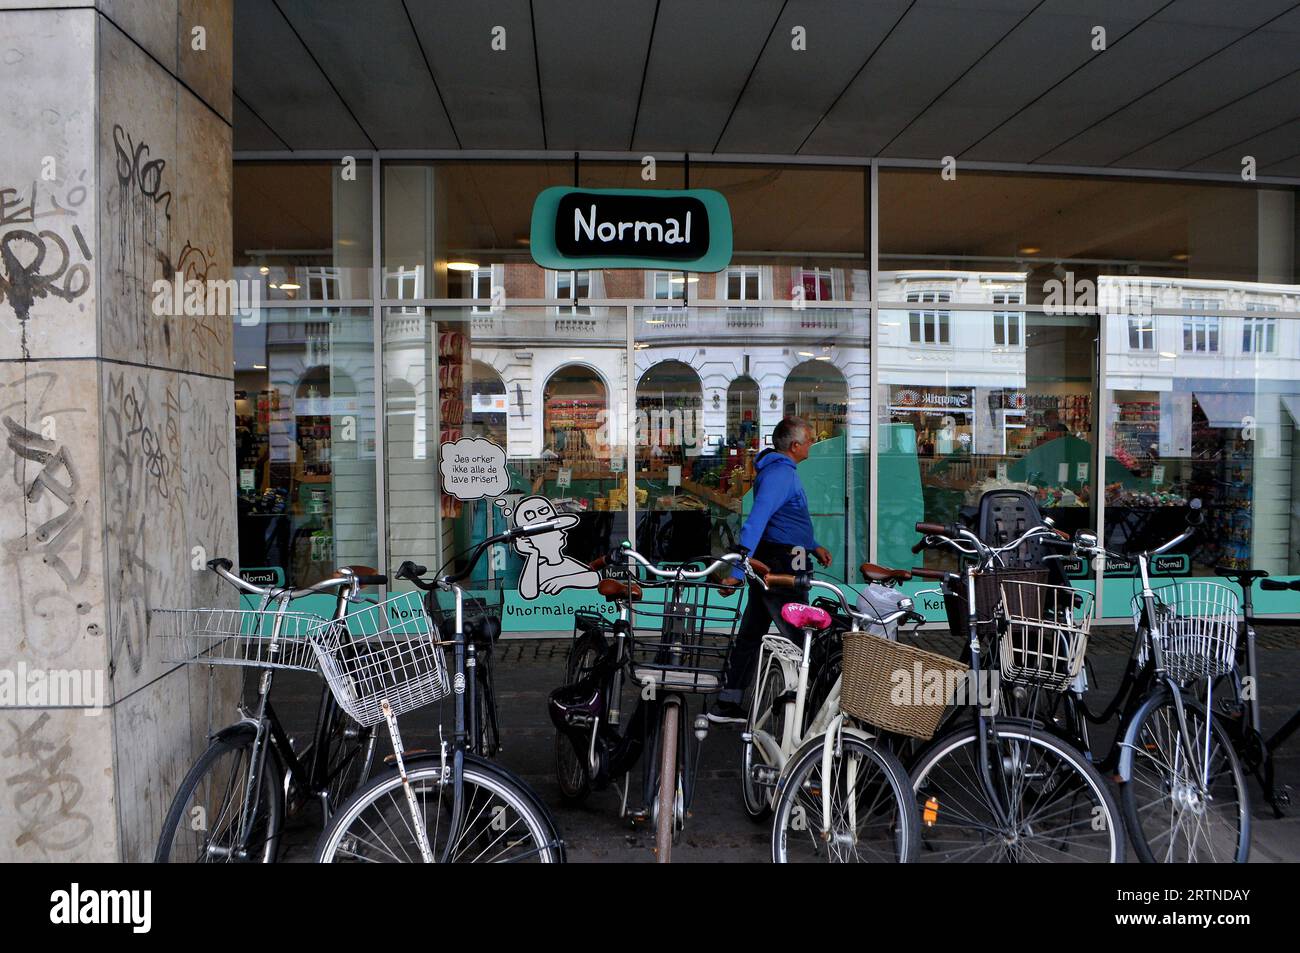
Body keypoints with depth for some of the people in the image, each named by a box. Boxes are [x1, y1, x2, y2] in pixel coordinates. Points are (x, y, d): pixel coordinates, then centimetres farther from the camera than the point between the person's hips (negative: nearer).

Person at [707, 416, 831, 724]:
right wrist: (738, 569, -32)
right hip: (781, 565, -10)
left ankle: (726, 705, 19)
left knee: (750, 634, 13)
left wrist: (813, 545, 19)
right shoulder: (781, 473, -18)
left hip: (766, 565, 10)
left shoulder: (777, 468, 15)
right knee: (802, 640, -1)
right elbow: (755, 522, -27)